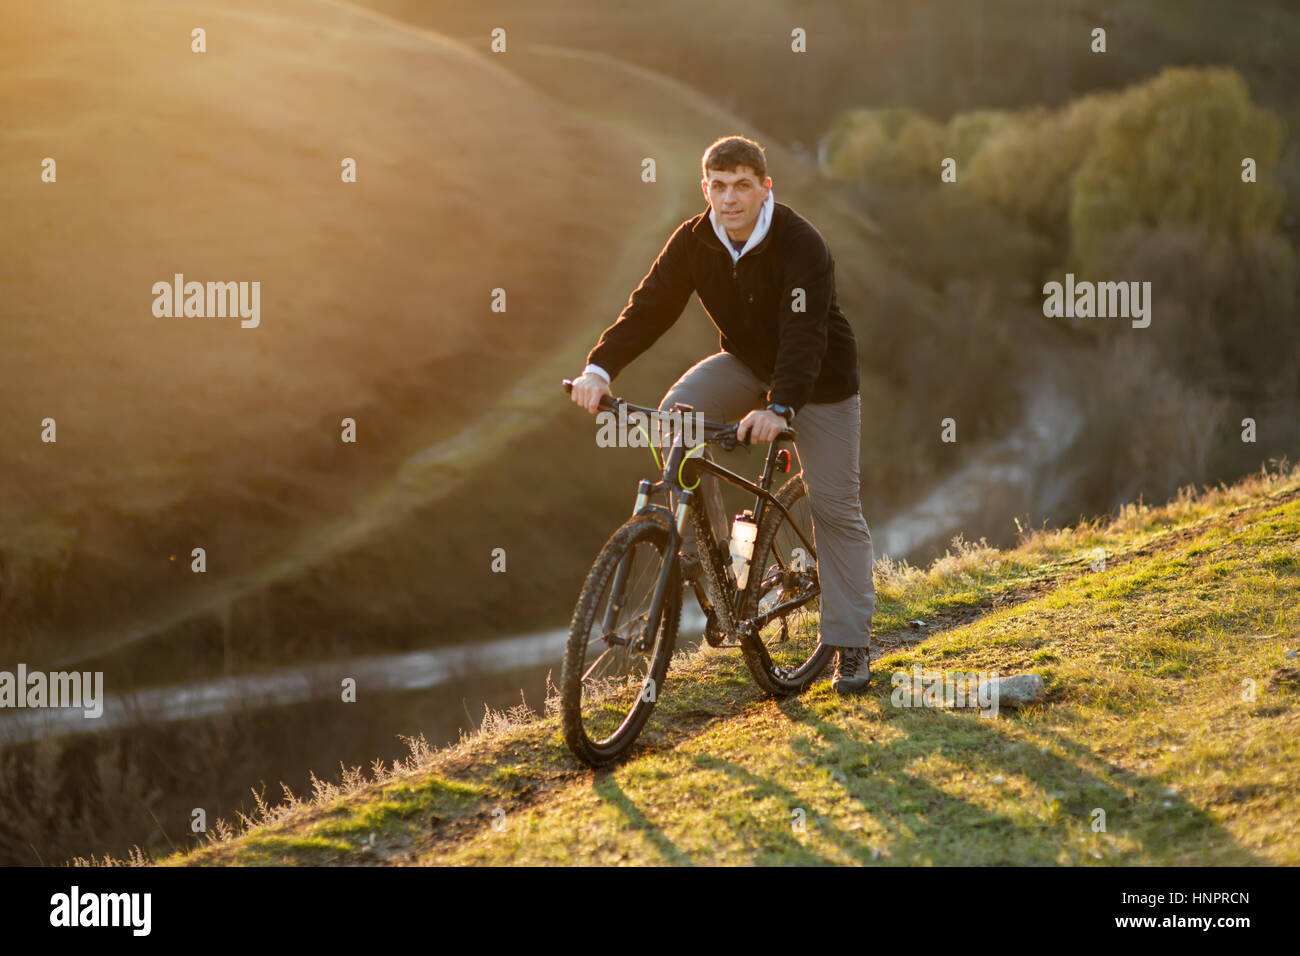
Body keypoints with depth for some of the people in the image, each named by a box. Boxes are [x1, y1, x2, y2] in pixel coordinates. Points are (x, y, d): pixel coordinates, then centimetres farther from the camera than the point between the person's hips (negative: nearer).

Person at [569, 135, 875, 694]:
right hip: (747, 363, 4)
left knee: (835, 506, -4)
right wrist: (601, 367, -34)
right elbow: (650, 306, -18)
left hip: (819, 377, -4)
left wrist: (779, 407, -52)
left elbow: (804, 334, -37)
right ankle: (702, 543, -9)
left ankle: (850, 646, 5)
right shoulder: (694, 242, -13)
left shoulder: (801, 245, -28)